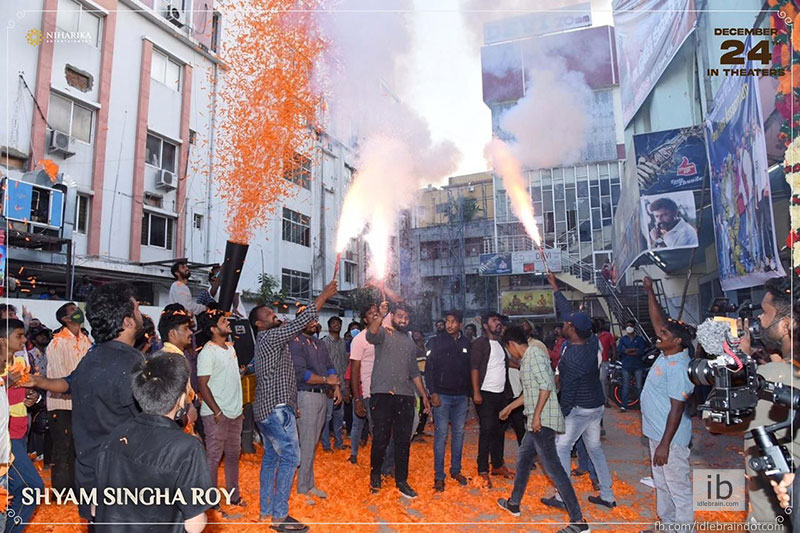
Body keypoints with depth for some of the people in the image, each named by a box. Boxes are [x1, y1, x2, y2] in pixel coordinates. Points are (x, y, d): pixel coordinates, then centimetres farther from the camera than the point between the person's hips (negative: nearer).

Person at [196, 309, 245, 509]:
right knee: (213, 457, 3)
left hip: (234, 413, 8)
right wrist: (217, 411, -18)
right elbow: (202, 385, -17)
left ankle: (234, 495, 28)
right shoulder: (208, 352, -15)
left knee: (233, 455, 15)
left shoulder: (230, 347, 10)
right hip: (217, 415, -8)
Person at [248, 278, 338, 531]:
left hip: (267, 408, 10)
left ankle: (266, 510, 22)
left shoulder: (267, 339, 16)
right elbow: (300, 323, -20)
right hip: (276, 408, -10)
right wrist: (324, 295, -18)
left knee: (271, 457, 14)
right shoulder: (269, 337, -14)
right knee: (290, 457, -8)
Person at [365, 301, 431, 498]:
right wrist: (380, 317, -41)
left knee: (403, 441, 7)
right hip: (382, 394, -5)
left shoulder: (410, 342, 20)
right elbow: (371, 336, -23)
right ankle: (375, 475, 24)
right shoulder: (383, 333, 3)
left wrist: (424, 395, 19)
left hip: (405, 396, 5)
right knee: (380, 439, 1)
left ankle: (401, 480, 20)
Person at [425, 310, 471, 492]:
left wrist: (468, 393, 9)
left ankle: (456, 470, 24)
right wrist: (433, 393, -11)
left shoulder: (466, 343, 7)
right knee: (441, 434, -2)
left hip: (461, 396, 4)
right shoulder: (437, 342, -2)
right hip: (442, 395, -3)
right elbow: (429, 369, -4)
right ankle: (439, 476, 6)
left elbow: (469, 370, 11)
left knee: (459, 433, 10)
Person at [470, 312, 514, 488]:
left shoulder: (501, 344, 15)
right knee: (487, 430, -7)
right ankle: (483, 471, 0)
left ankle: (497, 465, 24)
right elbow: (474, 368, -13)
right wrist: (476, 392, -20)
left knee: (499, 430, 12)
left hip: (501, 394, 7)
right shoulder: (480, 343, -7)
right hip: (486, 394, -7)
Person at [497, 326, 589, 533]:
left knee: (552, 468, -8)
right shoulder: (527, 359, 16)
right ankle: (514, 503, 34)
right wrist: (509, 407, 34)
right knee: (523, 459, 20)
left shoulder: (534, 354, -13)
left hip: (543, 421, -11)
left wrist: (537, 415, -22)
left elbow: (546, 385, -23)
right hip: (536, 422, 11)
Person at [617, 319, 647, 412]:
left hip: (638, 365, -1)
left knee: (639, 386, 1)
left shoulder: (639, 338, 5)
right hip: (626, 365, 1)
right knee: (626, 386, 2)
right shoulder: (622, 338, 9)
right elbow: (619, 350, -6)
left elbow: (641, 351, -8)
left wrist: (628, 351, -10)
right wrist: (634, 350, -14)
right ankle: (624, 405, 5)